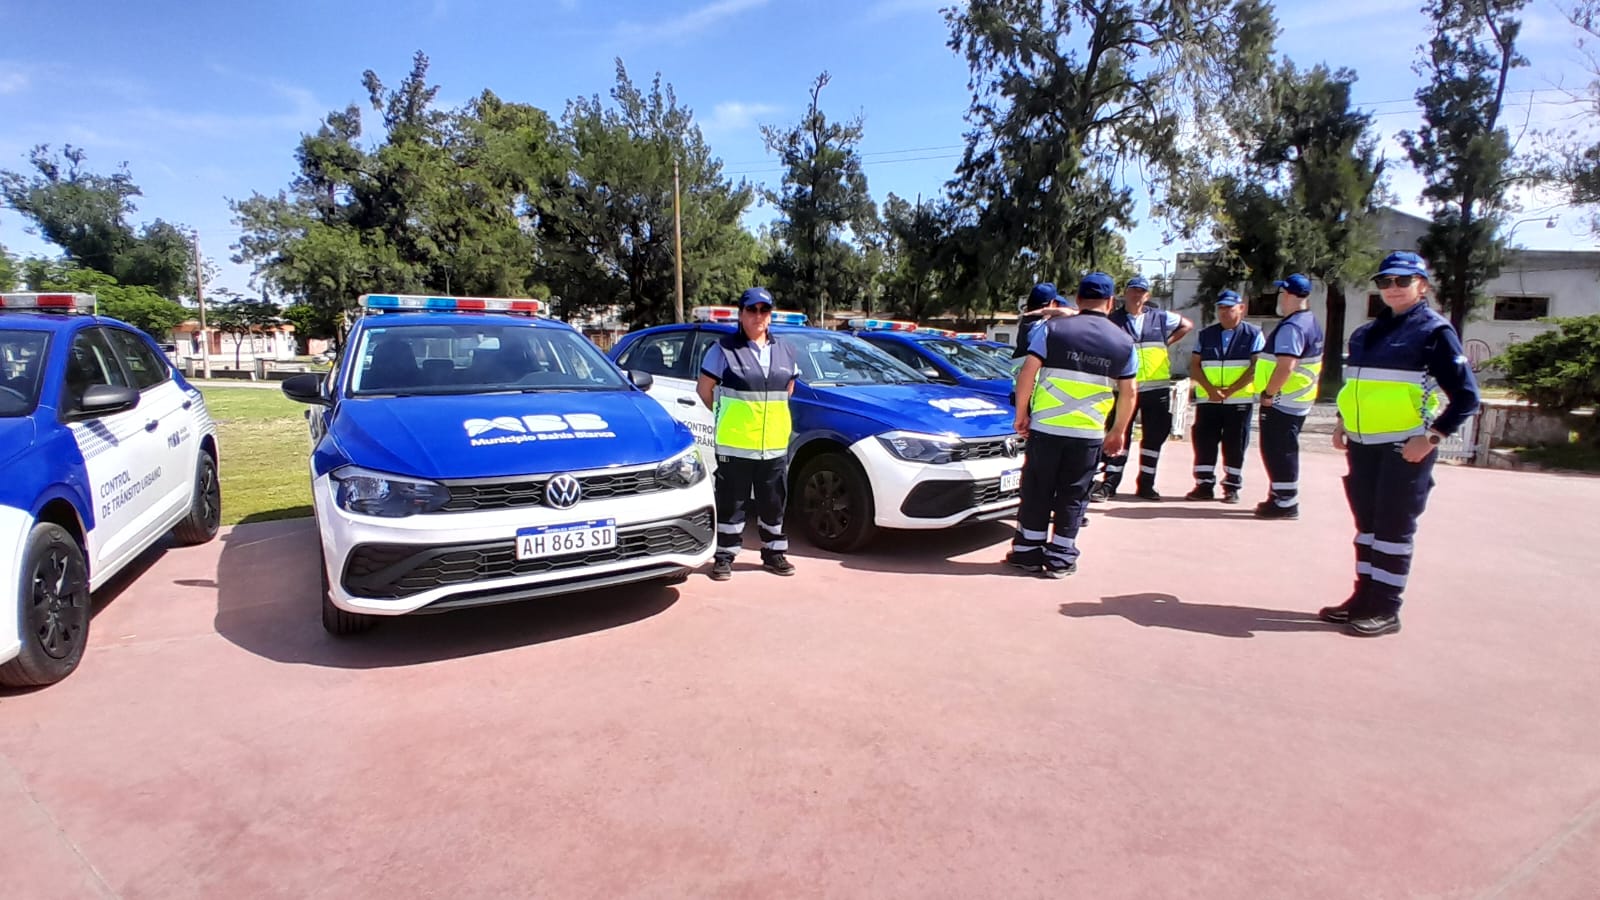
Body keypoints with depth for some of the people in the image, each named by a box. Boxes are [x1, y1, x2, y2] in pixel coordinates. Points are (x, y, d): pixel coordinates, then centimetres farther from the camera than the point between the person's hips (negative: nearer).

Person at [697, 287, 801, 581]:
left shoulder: (785, 352, 11)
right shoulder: (723, 350, -3)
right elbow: (704, 389, 2)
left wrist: (771, 413, 13)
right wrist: (727, 416, 5)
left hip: (775, 445, 4)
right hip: (734, 445, -4)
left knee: (774, 503, 13)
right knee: (731, 504, 3)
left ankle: (774, 553, 27)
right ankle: (724, 557, 14)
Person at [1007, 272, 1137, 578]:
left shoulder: (1052, 329, -2)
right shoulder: (1124, 342, 6)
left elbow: (1027, 373, -7)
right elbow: (1128, 393, 9)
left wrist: (1021, 413, 2)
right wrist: (1118, 432, 18)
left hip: (1045, 427, -1)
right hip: (1089, 435, 1)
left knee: (1036, 490, 10)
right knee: (1073, 496, 10)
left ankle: (1028, 551, 17)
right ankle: (1060, 559, 14)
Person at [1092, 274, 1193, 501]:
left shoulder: (1160, 318, 9)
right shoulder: (1113, 321, 2)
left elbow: (1188, 325, 22)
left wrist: (1167, 342, 9)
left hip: (1158, 388, 3)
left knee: (1154, 437, 8)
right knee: (1119, 437, -4)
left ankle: (1146, 485, 17)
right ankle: (1108, 484, 0)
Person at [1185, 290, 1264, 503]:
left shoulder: (1253, 335, 3)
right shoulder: (1206, 335, 11)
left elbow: (1256, 367, -6)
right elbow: (1194, 366, 5)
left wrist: (1230, 391, -14)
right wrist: (1210, 389, -10)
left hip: (1239, 400, -2)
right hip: (1207, 400, 2)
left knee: (1235, 445, 2)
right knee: (1204, 442, 1)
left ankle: (1232, 487, 11)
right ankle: (1204, 485, 8)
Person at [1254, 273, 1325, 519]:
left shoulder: (1291, 327, -20)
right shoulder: (1310, 322, 14)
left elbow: (1286, 366, -29)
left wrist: (1268, 393, -19)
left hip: (1282, 401, -10)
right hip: (1299, 400, 10)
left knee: (1278, 451, -4)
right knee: (1284, 450, 17)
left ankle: (1286, 503, 0)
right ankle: (1280, 497, 26)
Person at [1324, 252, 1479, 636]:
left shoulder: (1434, 331, -5)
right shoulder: (1366, 333, 14)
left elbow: (1466, 395, -8)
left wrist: (1432, 437, -15)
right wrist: (1342, 424, 13)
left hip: (1406, 448, -6)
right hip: (1363, 445, 6)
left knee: (1394, 527, -1)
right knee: (1367, 523, 12)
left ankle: (1385, 610, 7)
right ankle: (1364, 597, 21)